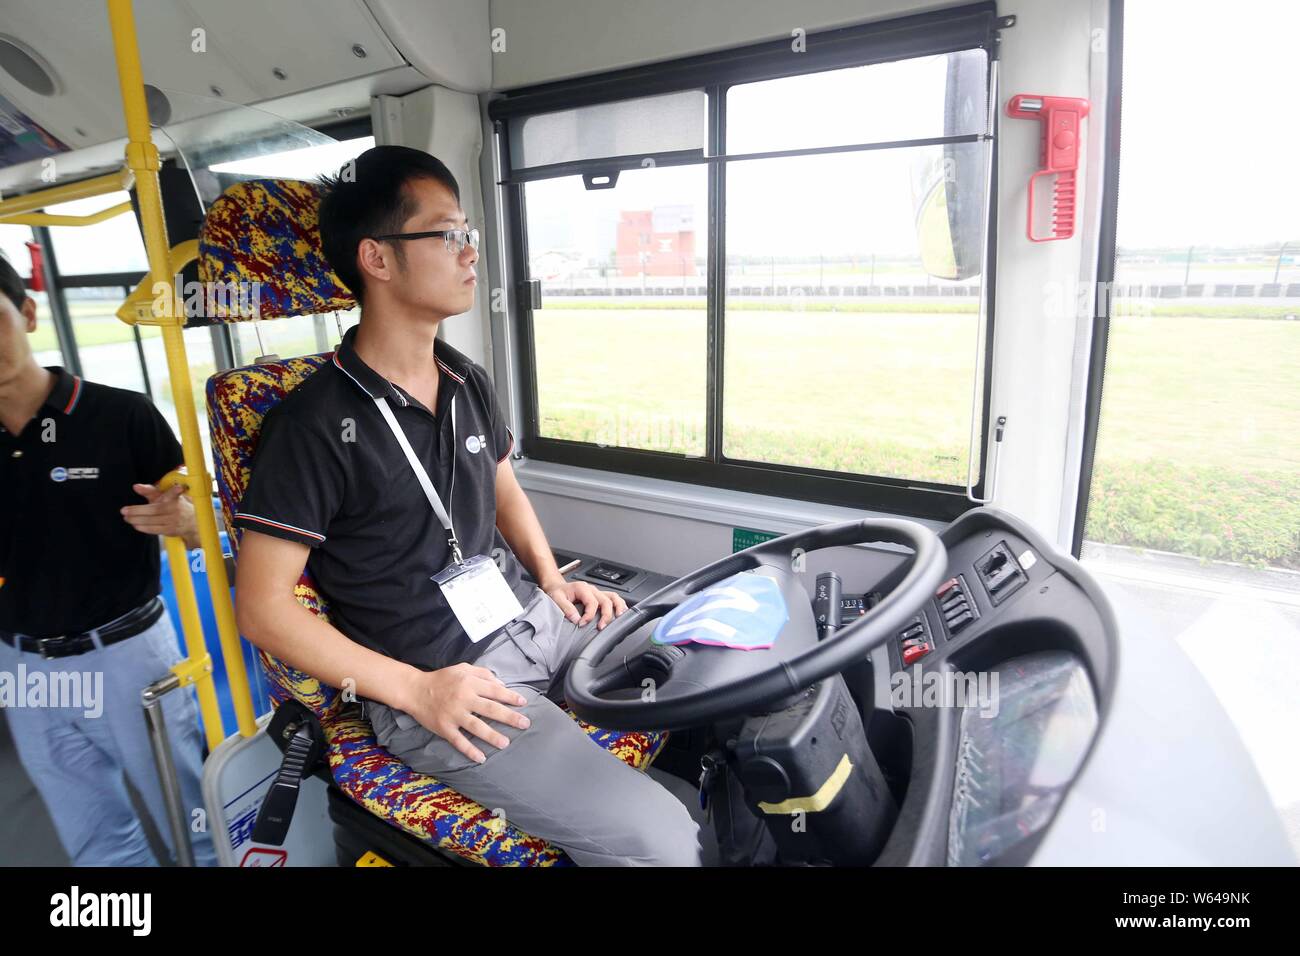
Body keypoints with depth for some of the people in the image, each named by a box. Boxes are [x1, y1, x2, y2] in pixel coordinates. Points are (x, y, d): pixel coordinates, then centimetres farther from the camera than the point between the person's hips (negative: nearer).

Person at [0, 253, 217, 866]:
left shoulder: (123, 416, -13)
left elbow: (199, 531, -8)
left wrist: (181, 520, -29)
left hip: (128, 652, -4)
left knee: (192, 825, 11)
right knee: (95, 843, 22)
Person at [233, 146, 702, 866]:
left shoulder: (469, 383, 8)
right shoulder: (313, 422, -14)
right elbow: (262, 607, -11)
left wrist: (552, 578, 6)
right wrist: (415, 690, -18)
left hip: (531, 618, 7)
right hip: (430, 681, -7)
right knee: (658, 840, -21)